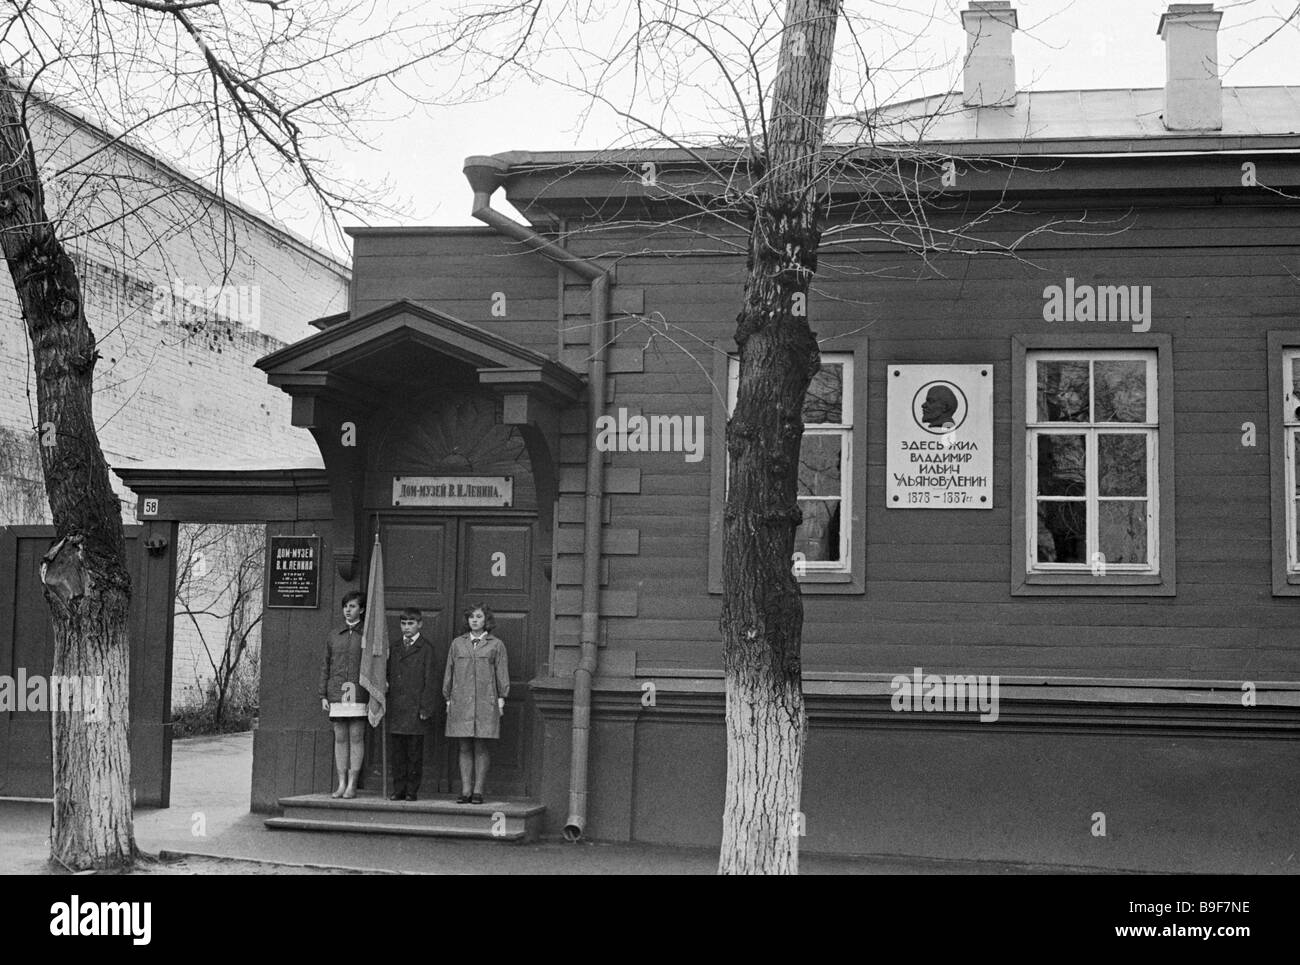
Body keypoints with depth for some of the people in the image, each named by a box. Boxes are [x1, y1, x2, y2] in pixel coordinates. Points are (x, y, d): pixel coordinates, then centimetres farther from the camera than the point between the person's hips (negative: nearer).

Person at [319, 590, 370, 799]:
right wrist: (323, 695, 8)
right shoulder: (334, 636, 13)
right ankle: (341, 784, 8)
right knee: (340, 738, 4)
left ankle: (352, 784, 1)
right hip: (337, 694, 3)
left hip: (358, 693, -3)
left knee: (356, 737, -3)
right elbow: (325, 666, 14)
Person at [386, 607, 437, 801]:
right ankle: (399, 789, 11)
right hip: (396, 709, 5)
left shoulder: (426, 648, -2)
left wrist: (425, 708, -10)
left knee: (414, 751, 0)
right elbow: (389, 676, 18)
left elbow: (429, 680, -5)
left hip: (415, 709, -5)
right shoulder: (396, 649, 15)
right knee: (397, 751, 6)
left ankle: (412, 790, 6)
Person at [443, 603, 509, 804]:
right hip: (461, 703, 2)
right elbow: (449, 673, 14)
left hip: (485, 703, -2)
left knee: (481, 747, -2)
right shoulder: (457, 643, 12)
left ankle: (478, 791, 2)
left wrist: (501, 699, -1)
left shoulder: (496, 645, 6)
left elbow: (502, 674, 5)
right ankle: (465, 791, 5)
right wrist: (448, 699, 10)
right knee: (465, 748, 2)